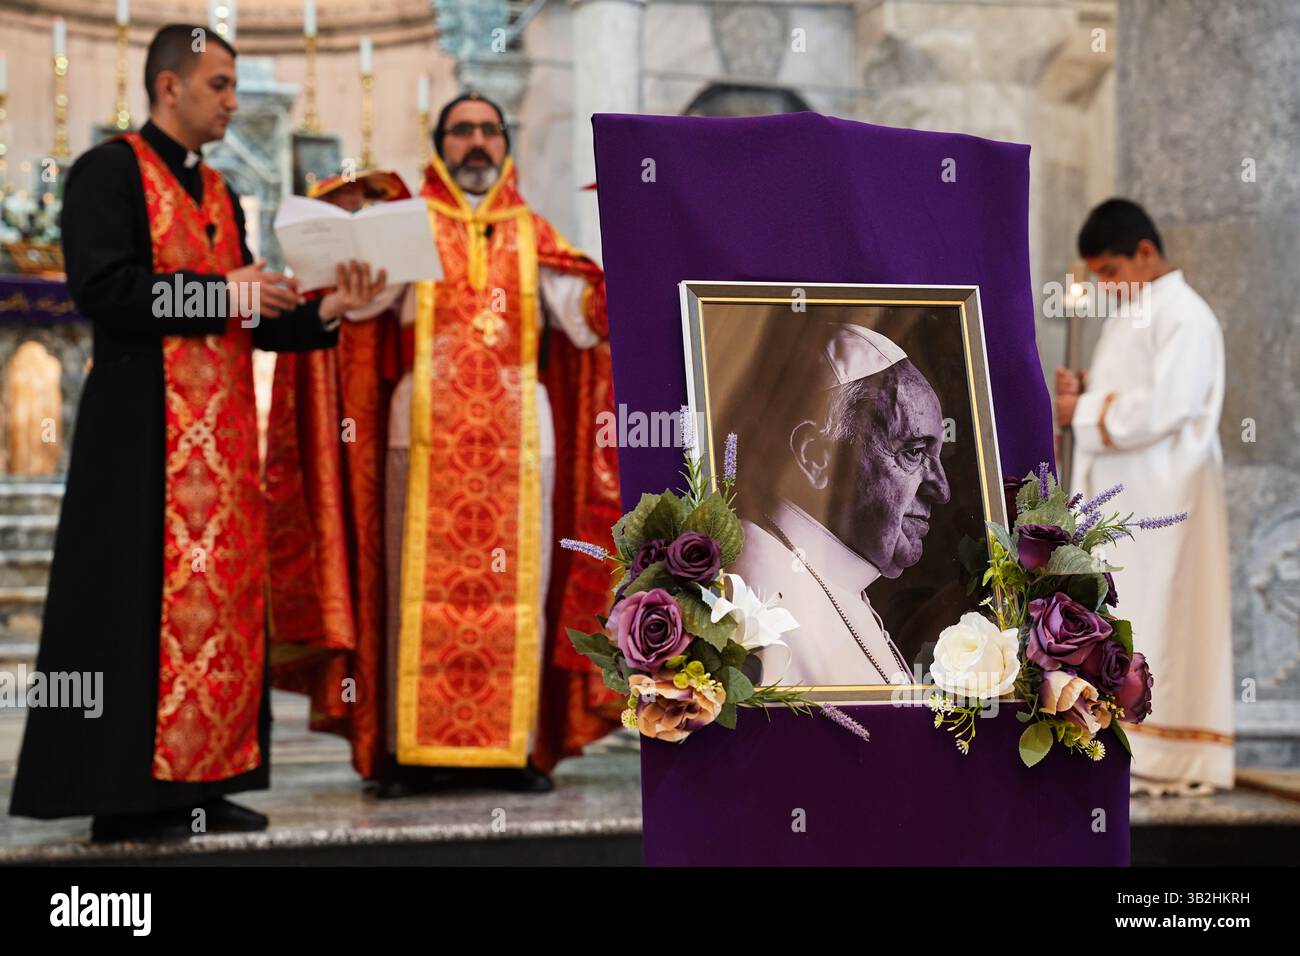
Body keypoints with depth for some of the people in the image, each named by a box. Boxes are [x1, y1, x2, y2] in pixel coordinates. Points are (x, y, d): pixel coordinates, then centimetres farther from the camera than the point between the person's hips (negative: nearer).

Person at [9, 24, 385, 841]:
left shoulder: (221, 196, 20)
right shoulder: (109, 172, -4)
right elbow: (104, 289, -17)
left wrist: (322, 312, 1)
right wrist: (225, 291, -14)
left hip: (222, 432, 8)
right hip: (143, 429, -8)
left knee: (222, 599, 6)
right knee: (142, 603, -7)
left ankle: (199, 778, 11)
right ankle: (125, 797, -2)